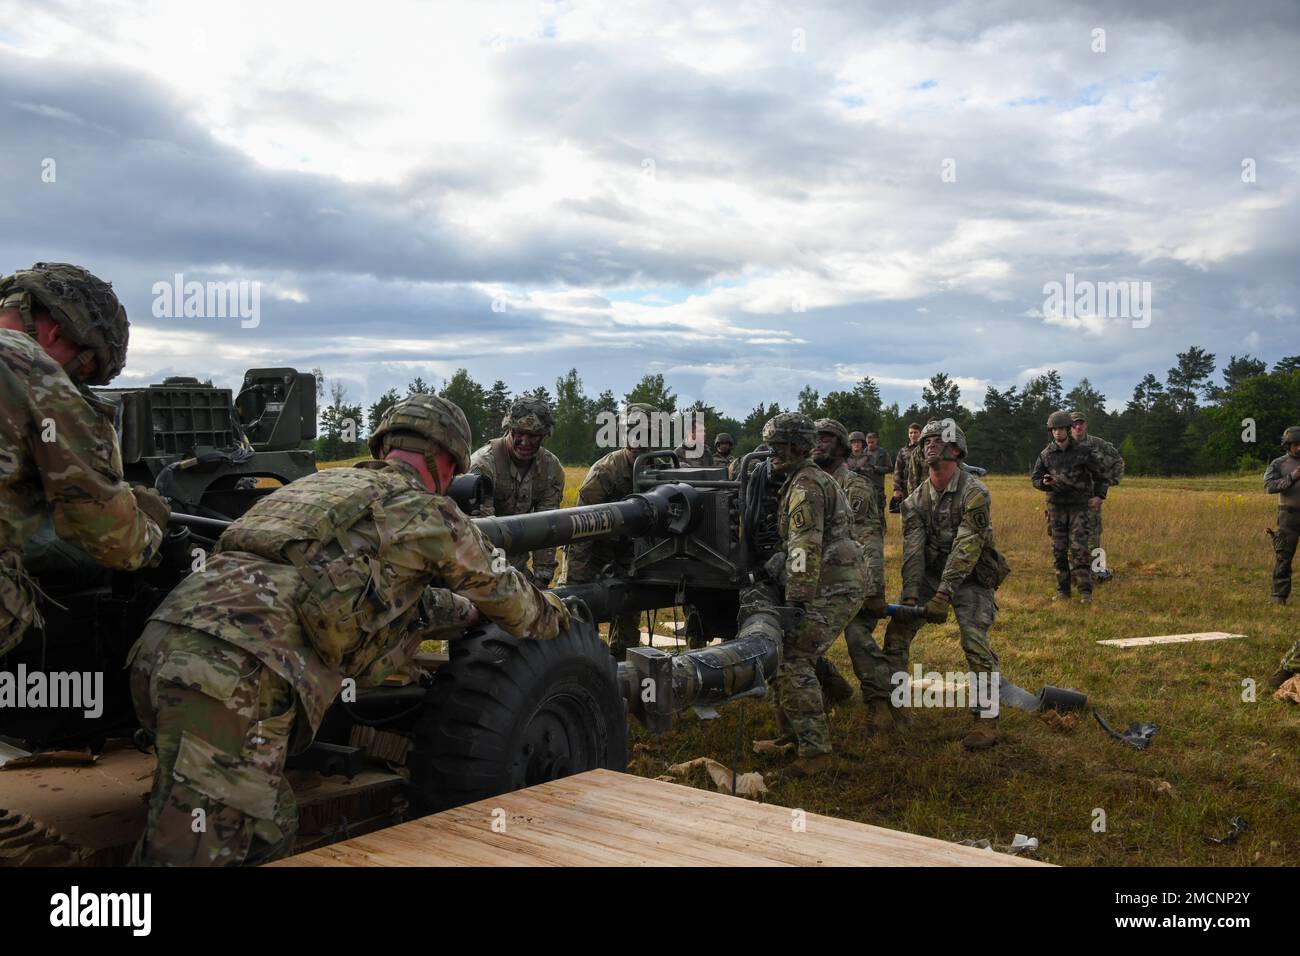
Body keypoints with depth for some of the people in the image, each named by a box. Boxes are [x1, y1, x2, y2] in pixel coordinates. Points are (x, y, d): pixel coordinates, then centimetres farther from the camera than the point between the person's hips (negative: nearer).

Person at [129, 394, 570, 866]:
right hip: (237, 671, -9)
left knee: (269, 833, 19)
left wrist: (469, 612, 56)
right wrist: (551, 616, 46)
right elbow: (502, 594, 25)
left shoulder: (329, 483, 31)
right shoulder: (427, 513, 9)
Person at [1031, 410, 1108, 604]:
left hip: (1079, 506, -3)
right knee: (1059, 550, 5)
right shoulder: (1046, 454, 2)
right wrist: (1045, 483, -12)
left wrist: (1099, 495, 1)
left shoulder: (1083, 451, -5)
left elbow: (1100, 472, 7)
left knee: (1079, 549, -9)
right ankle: (1063, 590, 13)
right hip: (1056, 506, 3)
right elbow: (1035, 478, 10)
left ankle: (1085, 592, -4)